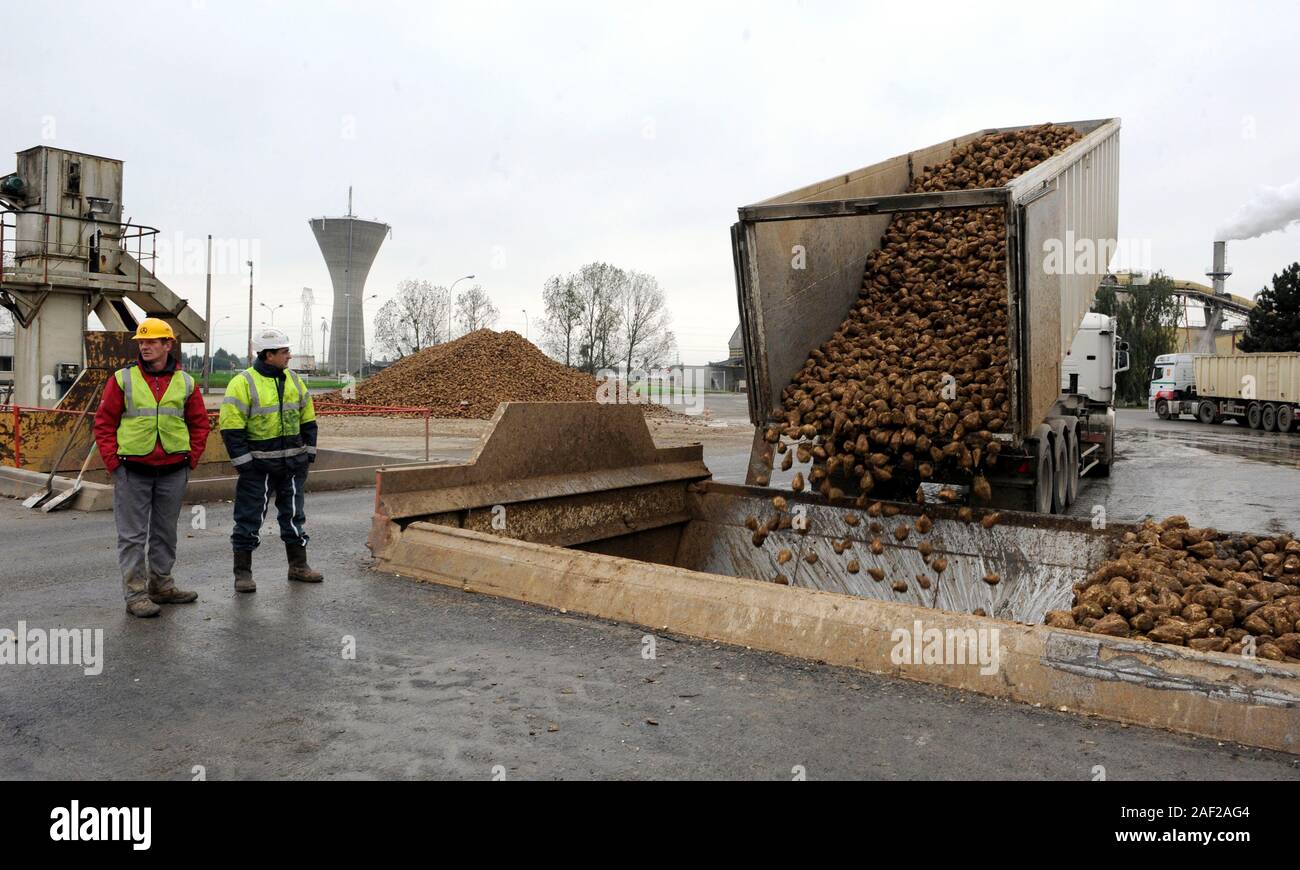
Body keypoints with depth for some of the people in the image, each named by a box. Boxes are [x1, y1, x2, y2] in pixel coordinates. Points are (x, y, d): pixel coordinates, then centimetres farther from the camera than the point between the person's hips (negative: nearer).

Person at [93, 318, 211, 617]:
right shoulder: (123, 379, 0)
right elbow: (104, 422, 1)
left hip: (173, 472, 3)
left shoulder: (185, 382, 6)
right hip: (133, 471, -2)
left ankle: (161, 585, 26)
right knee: (132, 535, 1)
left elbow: (200, 423, 12)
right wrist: (113, 462, -6)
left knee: (165, 533, 13)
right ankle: (135, 595, 7)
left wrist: (191, 458, 4)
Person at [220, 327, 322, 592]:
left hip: (293, 463, 6)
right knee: (249, 517, 2)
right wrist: (244, 462, -15)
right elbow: (231, 428, -12)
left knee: (294, 513, 14)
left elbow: (308, 419, 16)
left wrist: (309, 451, 9)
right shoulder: (243, 383, -10)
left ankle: (298, 566, 25)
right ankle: (242, 573, 13)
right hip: (258, 465, -6)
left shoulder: (294, 380, 9)